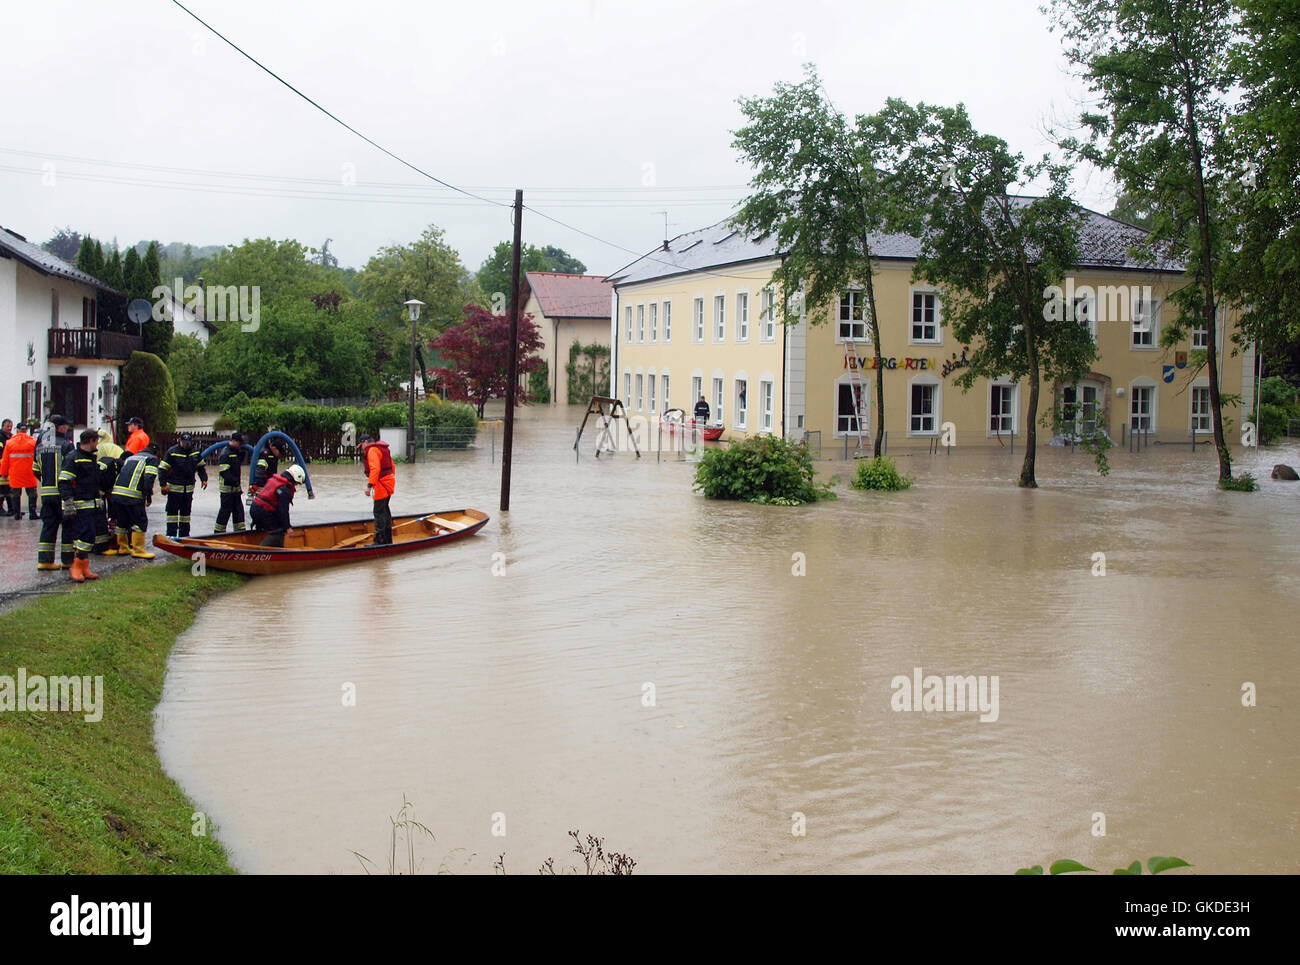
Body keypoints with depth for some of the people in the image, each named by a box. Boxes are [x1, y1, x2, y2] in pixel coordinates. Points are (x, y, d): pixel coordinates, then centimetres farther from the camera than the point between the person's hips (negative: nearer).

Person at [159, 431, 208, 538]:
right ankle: (171, 534, -1)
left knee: (186, 511, 12)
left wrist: (204, 479, 5)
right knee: (172, 511, -3)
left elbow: (201, 467, 18)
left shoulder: (195, 452, 4)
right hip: (174, 488, -5)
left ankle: (184, 534, 21)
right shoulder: (172, 452, -11)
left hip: (189, 488, 5)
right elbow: (162, 468, -9)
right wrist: (163, 484, -13)